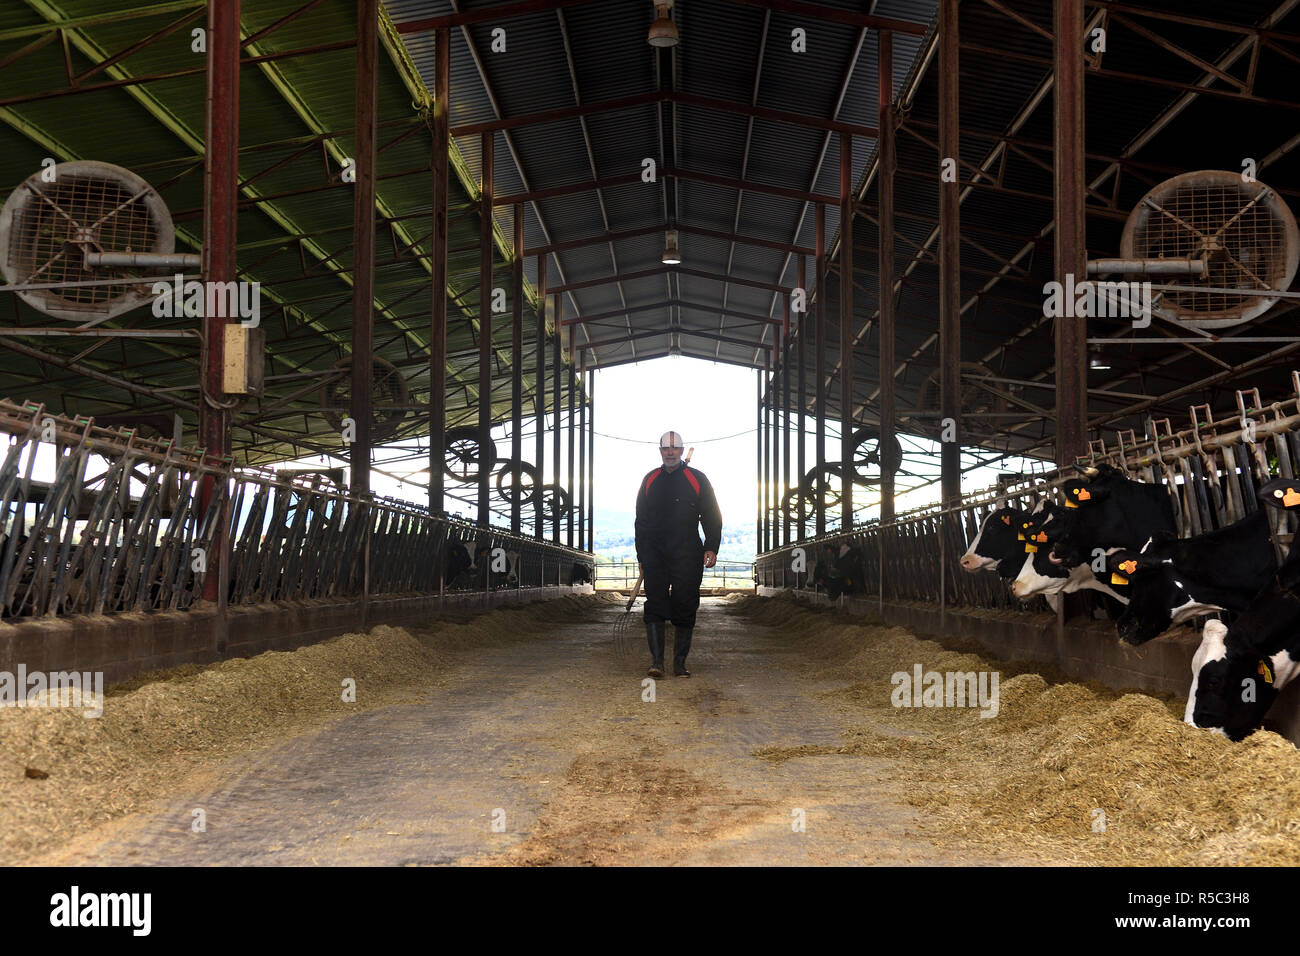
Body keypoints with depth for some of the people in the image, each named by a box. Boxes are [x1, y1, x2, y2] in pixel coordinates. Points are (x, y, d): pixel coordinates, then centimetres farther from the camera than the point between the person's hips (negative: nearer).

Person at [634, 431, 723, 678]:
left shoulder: (697, 479, 6)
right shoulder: (650, 480, 13)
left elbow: (712, 517, 6)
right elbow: (641, 521, 17)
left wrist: (711, 548, -6)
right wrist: (642, 555, 12)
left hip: (687, 556, -1)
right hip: (654, 554, 1)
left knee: (684, 608, 0)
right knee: (655, 606, -7)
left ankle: (680, 662, 8)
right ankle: (656, 660, -8)